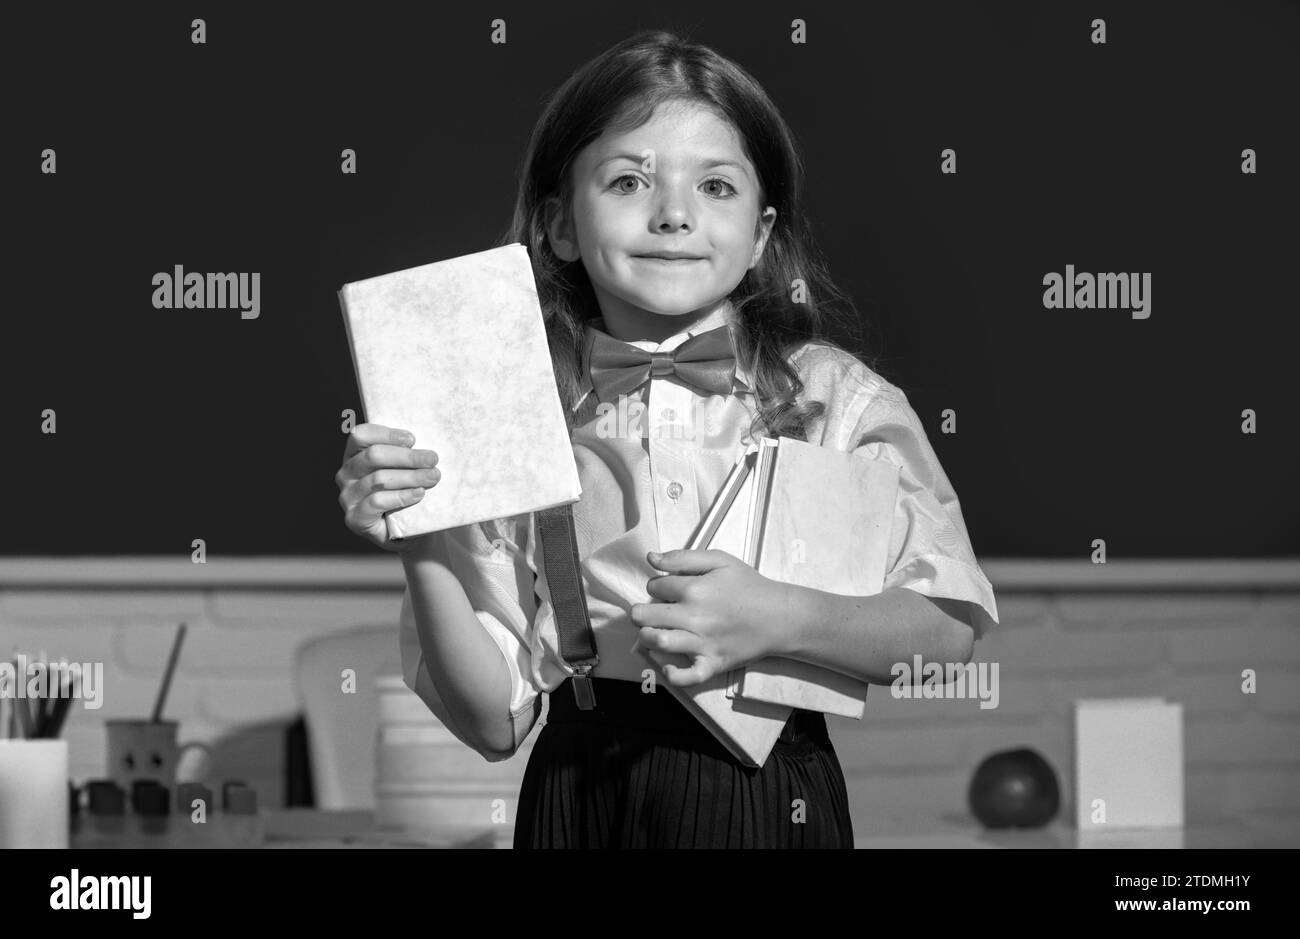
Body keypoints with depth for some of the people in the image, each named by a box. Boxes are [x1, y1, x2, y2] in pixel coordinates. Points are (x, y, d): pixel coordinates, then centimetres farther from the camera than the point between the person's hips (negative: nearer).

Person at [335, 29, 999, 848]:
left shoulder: (833, 396, -4)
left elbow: (949, 628, -9)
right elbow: (493, 720, -3)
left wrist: (778, 618, -24)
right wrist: (423, 550, -17)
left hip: (768, 793, 0)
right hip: (580, 799, 1)